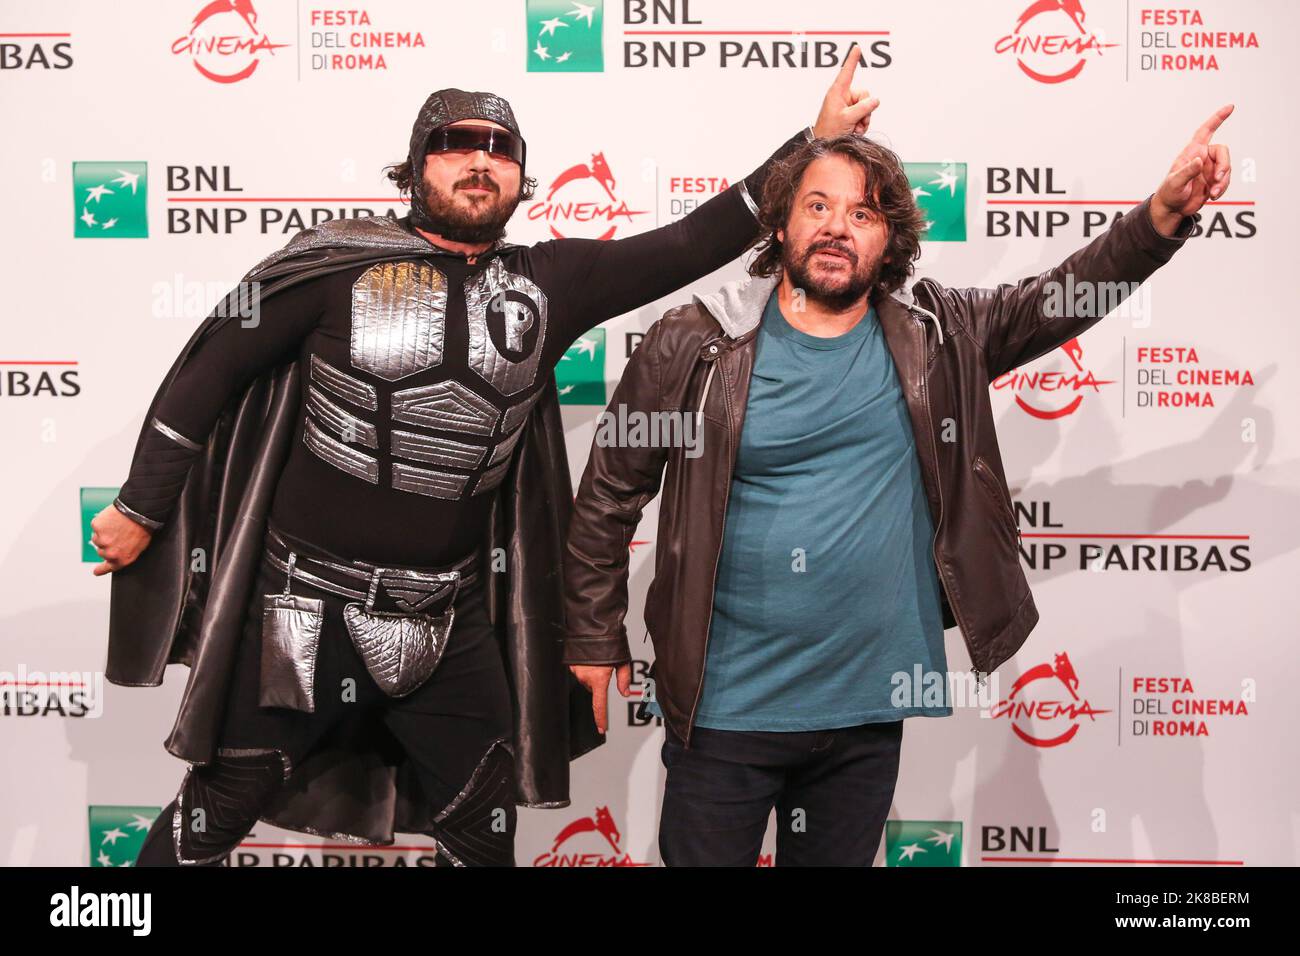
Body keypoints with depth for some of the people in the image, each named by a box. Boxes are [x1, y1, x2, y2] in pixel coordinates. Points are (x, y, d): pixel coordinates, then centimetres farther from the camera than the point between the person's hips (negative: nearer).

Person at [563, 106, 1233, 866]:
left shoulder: (934, 335, 0)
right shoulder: (697, 344, -8)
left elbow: (1066, 295, 2)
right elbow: (611, 492, -2)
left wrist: (1165, 213, -14)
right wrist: (597, 637, 1)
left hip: (872, 705, 3)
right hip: (725, 709, -2)